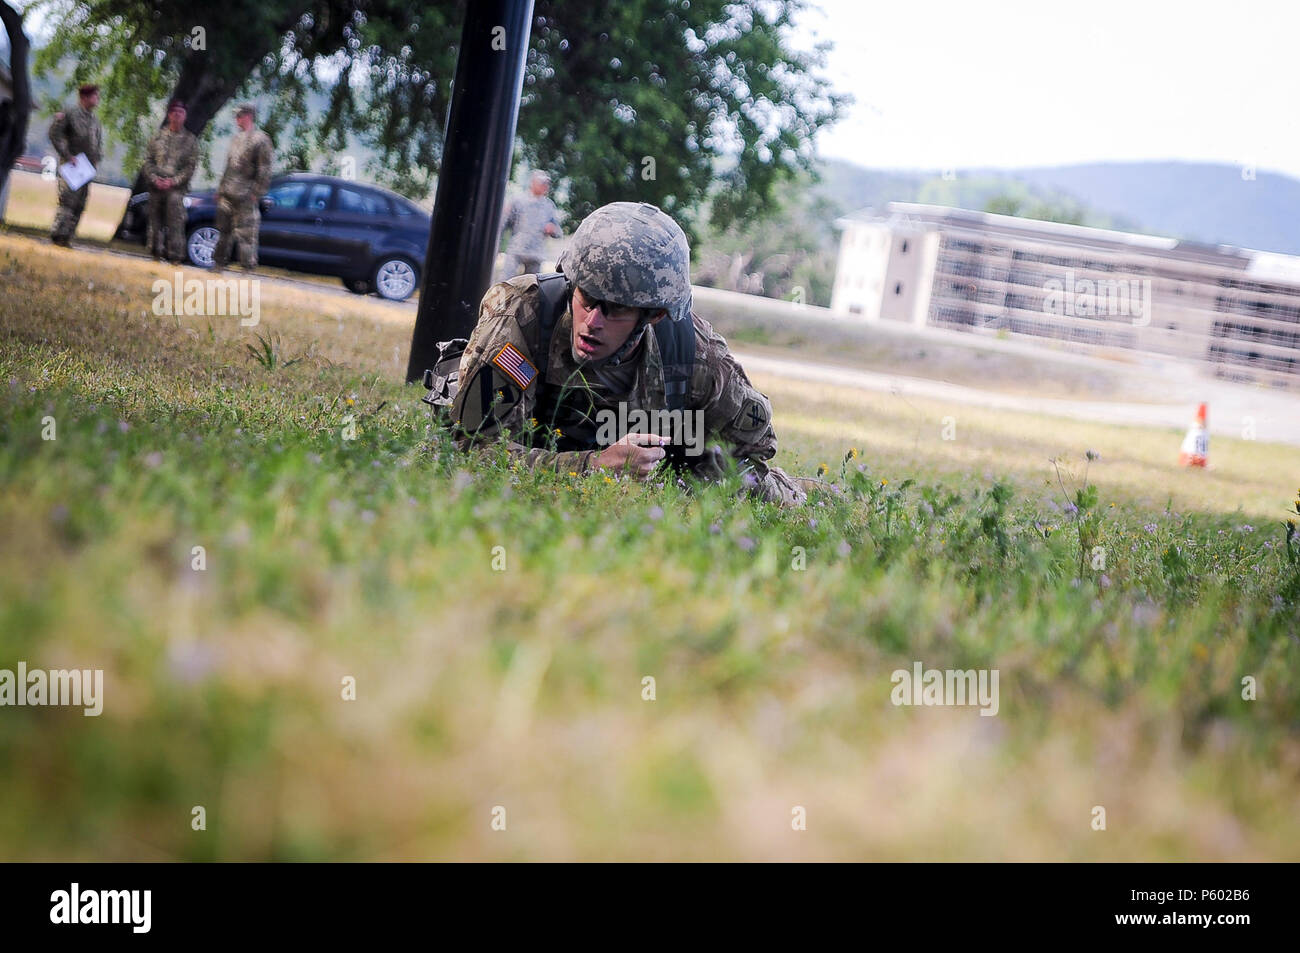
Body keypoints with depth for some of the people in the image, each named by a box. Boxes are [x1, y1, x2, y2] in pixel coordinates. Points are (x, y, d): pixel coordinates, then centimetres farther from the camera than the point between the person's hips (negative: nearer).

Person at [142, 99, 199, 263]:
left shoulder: (190, 139, 4)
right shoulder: (159, 135, 10)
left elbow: (190, 166, -1)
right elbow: (148, 159, 9)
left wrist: (174, 181, -12)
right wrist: (154, 178, -7)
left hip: (176, 187, -3)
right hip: (156, 186, 3)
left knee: (175, 221, -11)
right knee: (155, 219, 7)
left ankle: (175, 255, -8)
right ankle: (156, 250, 19)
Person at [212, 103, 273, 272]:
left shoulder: (260, 139, -8)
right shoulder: (237, 138, 17)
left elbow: (264, 171, -12)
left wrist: (256, 193, -16)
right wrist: (221, 188, 19)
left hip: (245, 196, -8)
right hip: (226, 194, 8)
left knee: (246, 233, -6)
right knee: (224, 229, 14)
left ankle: (249, 265, -1)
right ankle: (220, 261, 23)